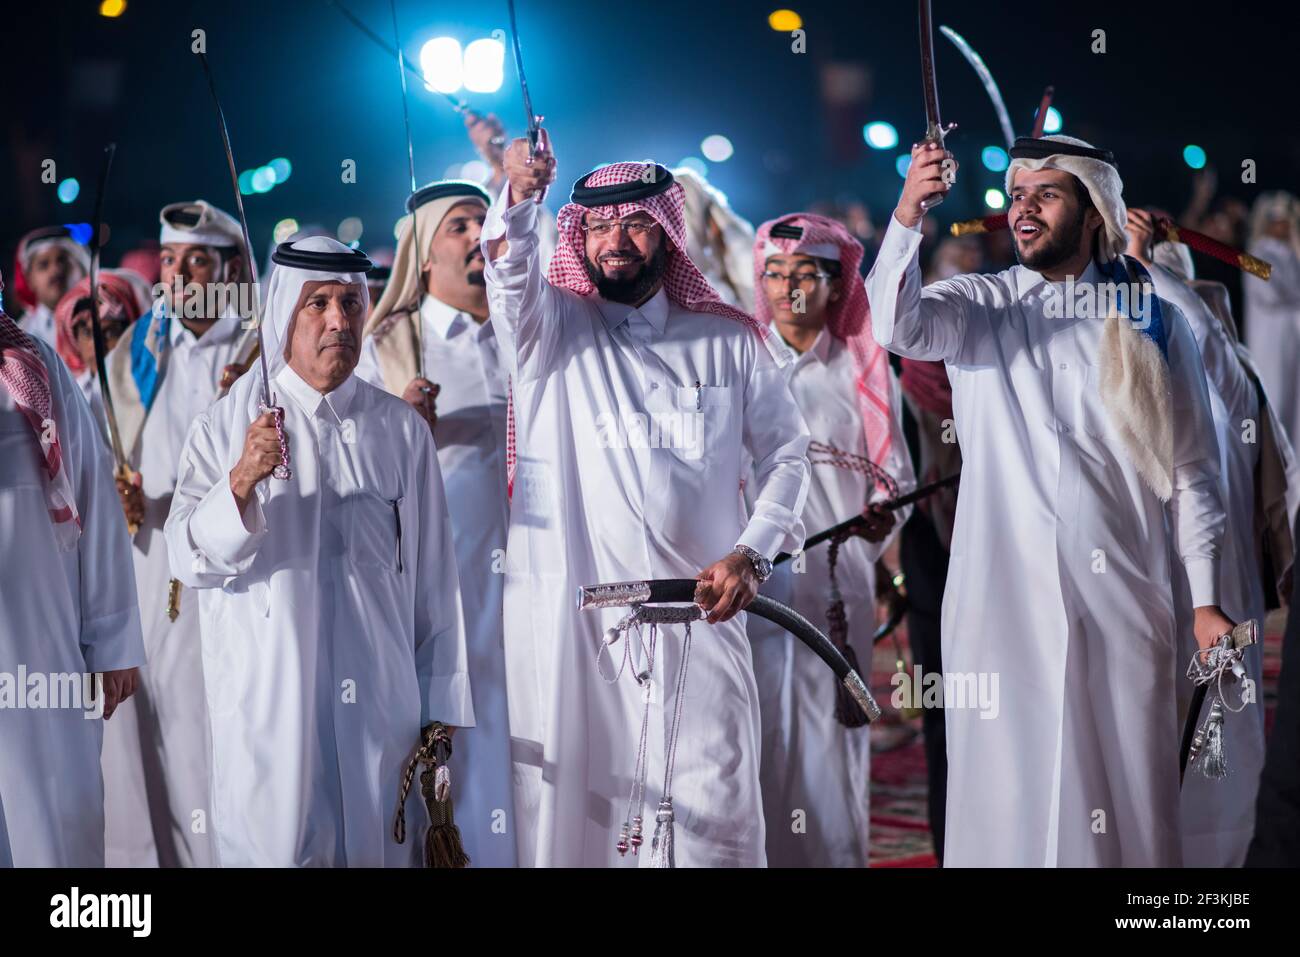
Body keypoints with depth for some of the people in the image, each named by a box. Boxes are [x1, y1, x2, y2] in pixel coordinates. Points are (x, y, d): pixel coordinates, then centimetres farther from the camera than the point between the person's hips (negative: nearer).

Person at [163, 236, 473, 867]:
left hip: (380, 703, 2)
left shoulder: (402, 429, 7)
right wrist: (241, 482, -25)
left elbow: (434, 578, 7)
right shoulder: (227, 424, 1)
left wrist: (442, 709, 5)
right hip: (268, 710, -2)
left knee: (376, 847, 5)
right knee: (275, 847, -1)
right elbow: (186, 559, -8)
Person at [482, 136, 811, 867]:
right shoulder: (549, 327, 8)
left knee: (716, 808, -3)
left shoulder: (730, 341, 11)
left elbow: (787, 455, 12)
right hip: (567, 615, -1)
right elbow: (508, 266, -12)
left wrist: (752, 554, -4)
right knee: (571, 806, -2)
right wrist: (519, 198, -34)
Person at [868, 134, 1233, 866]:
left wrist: (1207, 599, 1)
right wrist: (908, 216, -33)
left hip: (1123, 600, 1)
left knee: (1125, 798, 3)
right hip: (1004, 603, 0)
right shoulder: (979, 307, 6)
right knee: (1008, 799, 0)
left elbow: (1191, 470, 8)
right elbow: (898, 325, -16)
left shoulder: (1155, 324, 7)